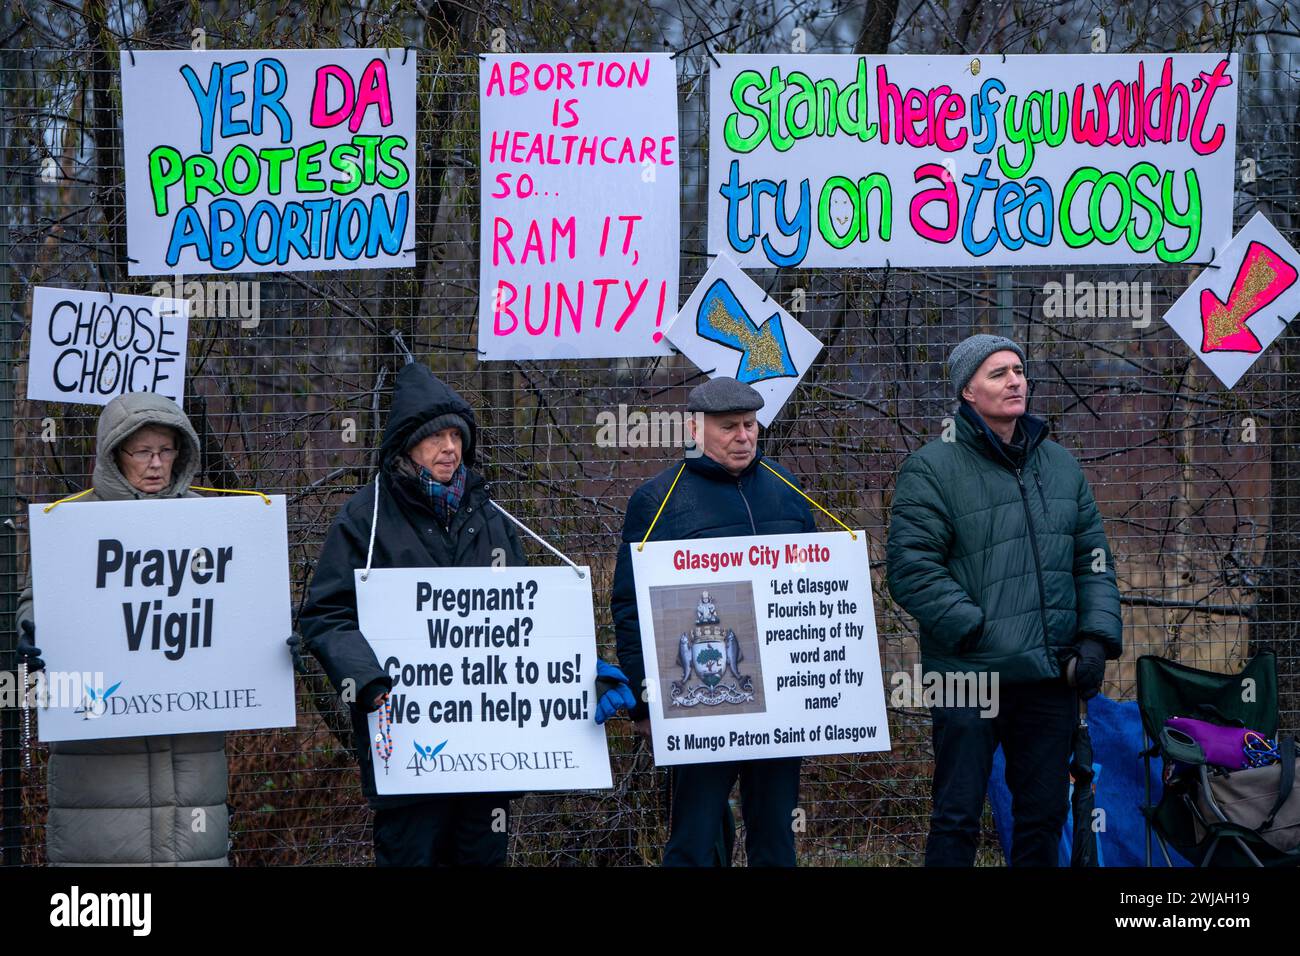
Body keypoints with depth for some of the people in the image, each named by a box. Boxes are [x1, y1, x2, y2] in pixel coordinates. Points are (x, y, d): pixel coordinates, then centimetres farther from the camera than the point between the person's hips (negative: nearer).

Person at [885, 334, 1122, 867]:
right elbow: (910, 569, -13)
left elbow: (1093, 560, 16)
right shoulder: (932, 470, -6)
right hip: (970, 677, -6)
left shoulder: (1060, 466, 13)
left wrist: (1096, 637, 2)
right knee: (957, 818, -1)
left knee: (1044, 814, 13)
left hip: (1052, 679, 6)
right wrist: (976, 632, -18)